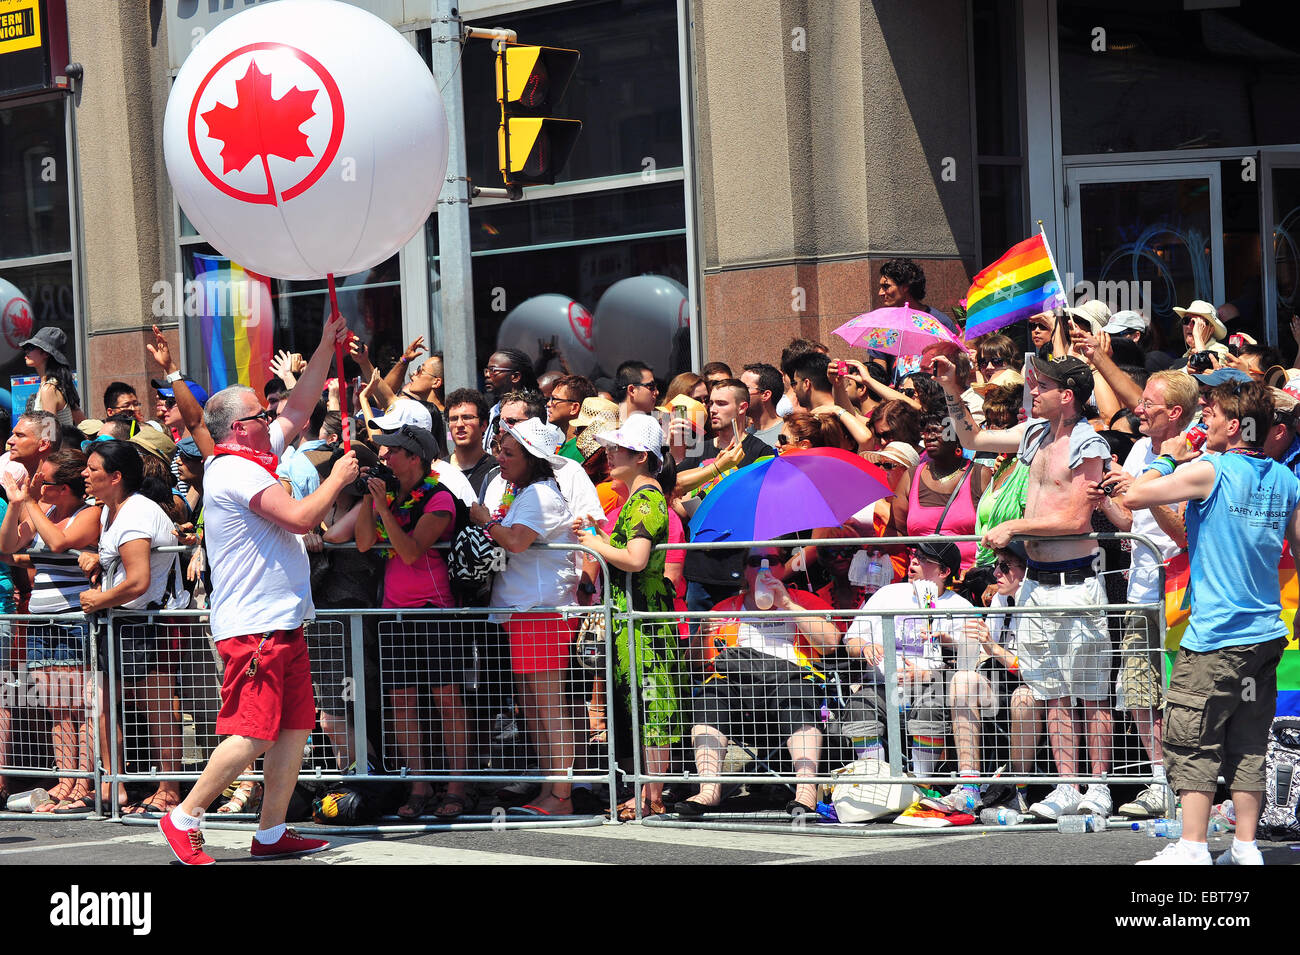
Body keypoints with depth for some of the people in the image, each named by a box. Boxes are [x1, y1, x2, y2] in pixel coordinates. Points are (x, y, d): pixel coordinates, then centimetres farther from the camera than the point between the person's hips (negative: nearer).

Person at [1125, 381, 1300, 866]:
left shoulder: (1208, 471, -12)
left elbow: (1134, 497, -13)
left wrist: (1167, 460, 3)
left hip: (1216, 635, -7)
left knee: (1191, 742, -2)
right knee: (1248, 744, 10)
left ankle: (1191, 848, -5)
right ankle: (1245, 848, 11)